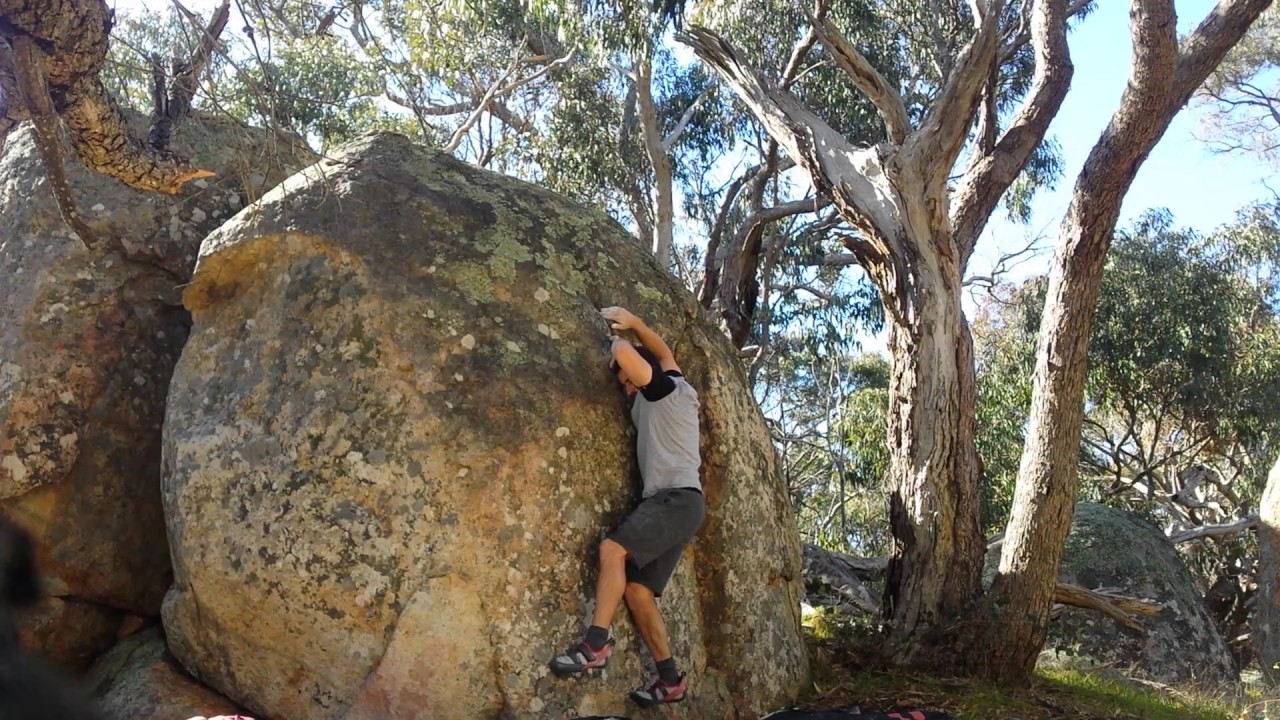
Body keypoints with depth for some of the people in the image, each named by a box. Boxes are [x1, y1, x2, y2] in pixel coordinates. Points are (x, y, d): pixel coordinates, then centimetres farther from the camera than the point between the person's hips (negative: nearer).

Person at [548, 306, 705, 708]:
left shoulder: (670, 389, 1)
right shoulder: (660, 402, 24)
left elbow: (624, 353, -12)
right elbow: (664, 352, 42)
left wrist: (617, 348, 10)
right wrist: (633, 322, 39)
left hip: (678, 498, -9)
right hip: (665, 502, 9)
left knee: (612, 549, -27)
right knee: (637, 591, -1)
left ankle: (596, 644, -31)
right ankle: (671, 681, 0)